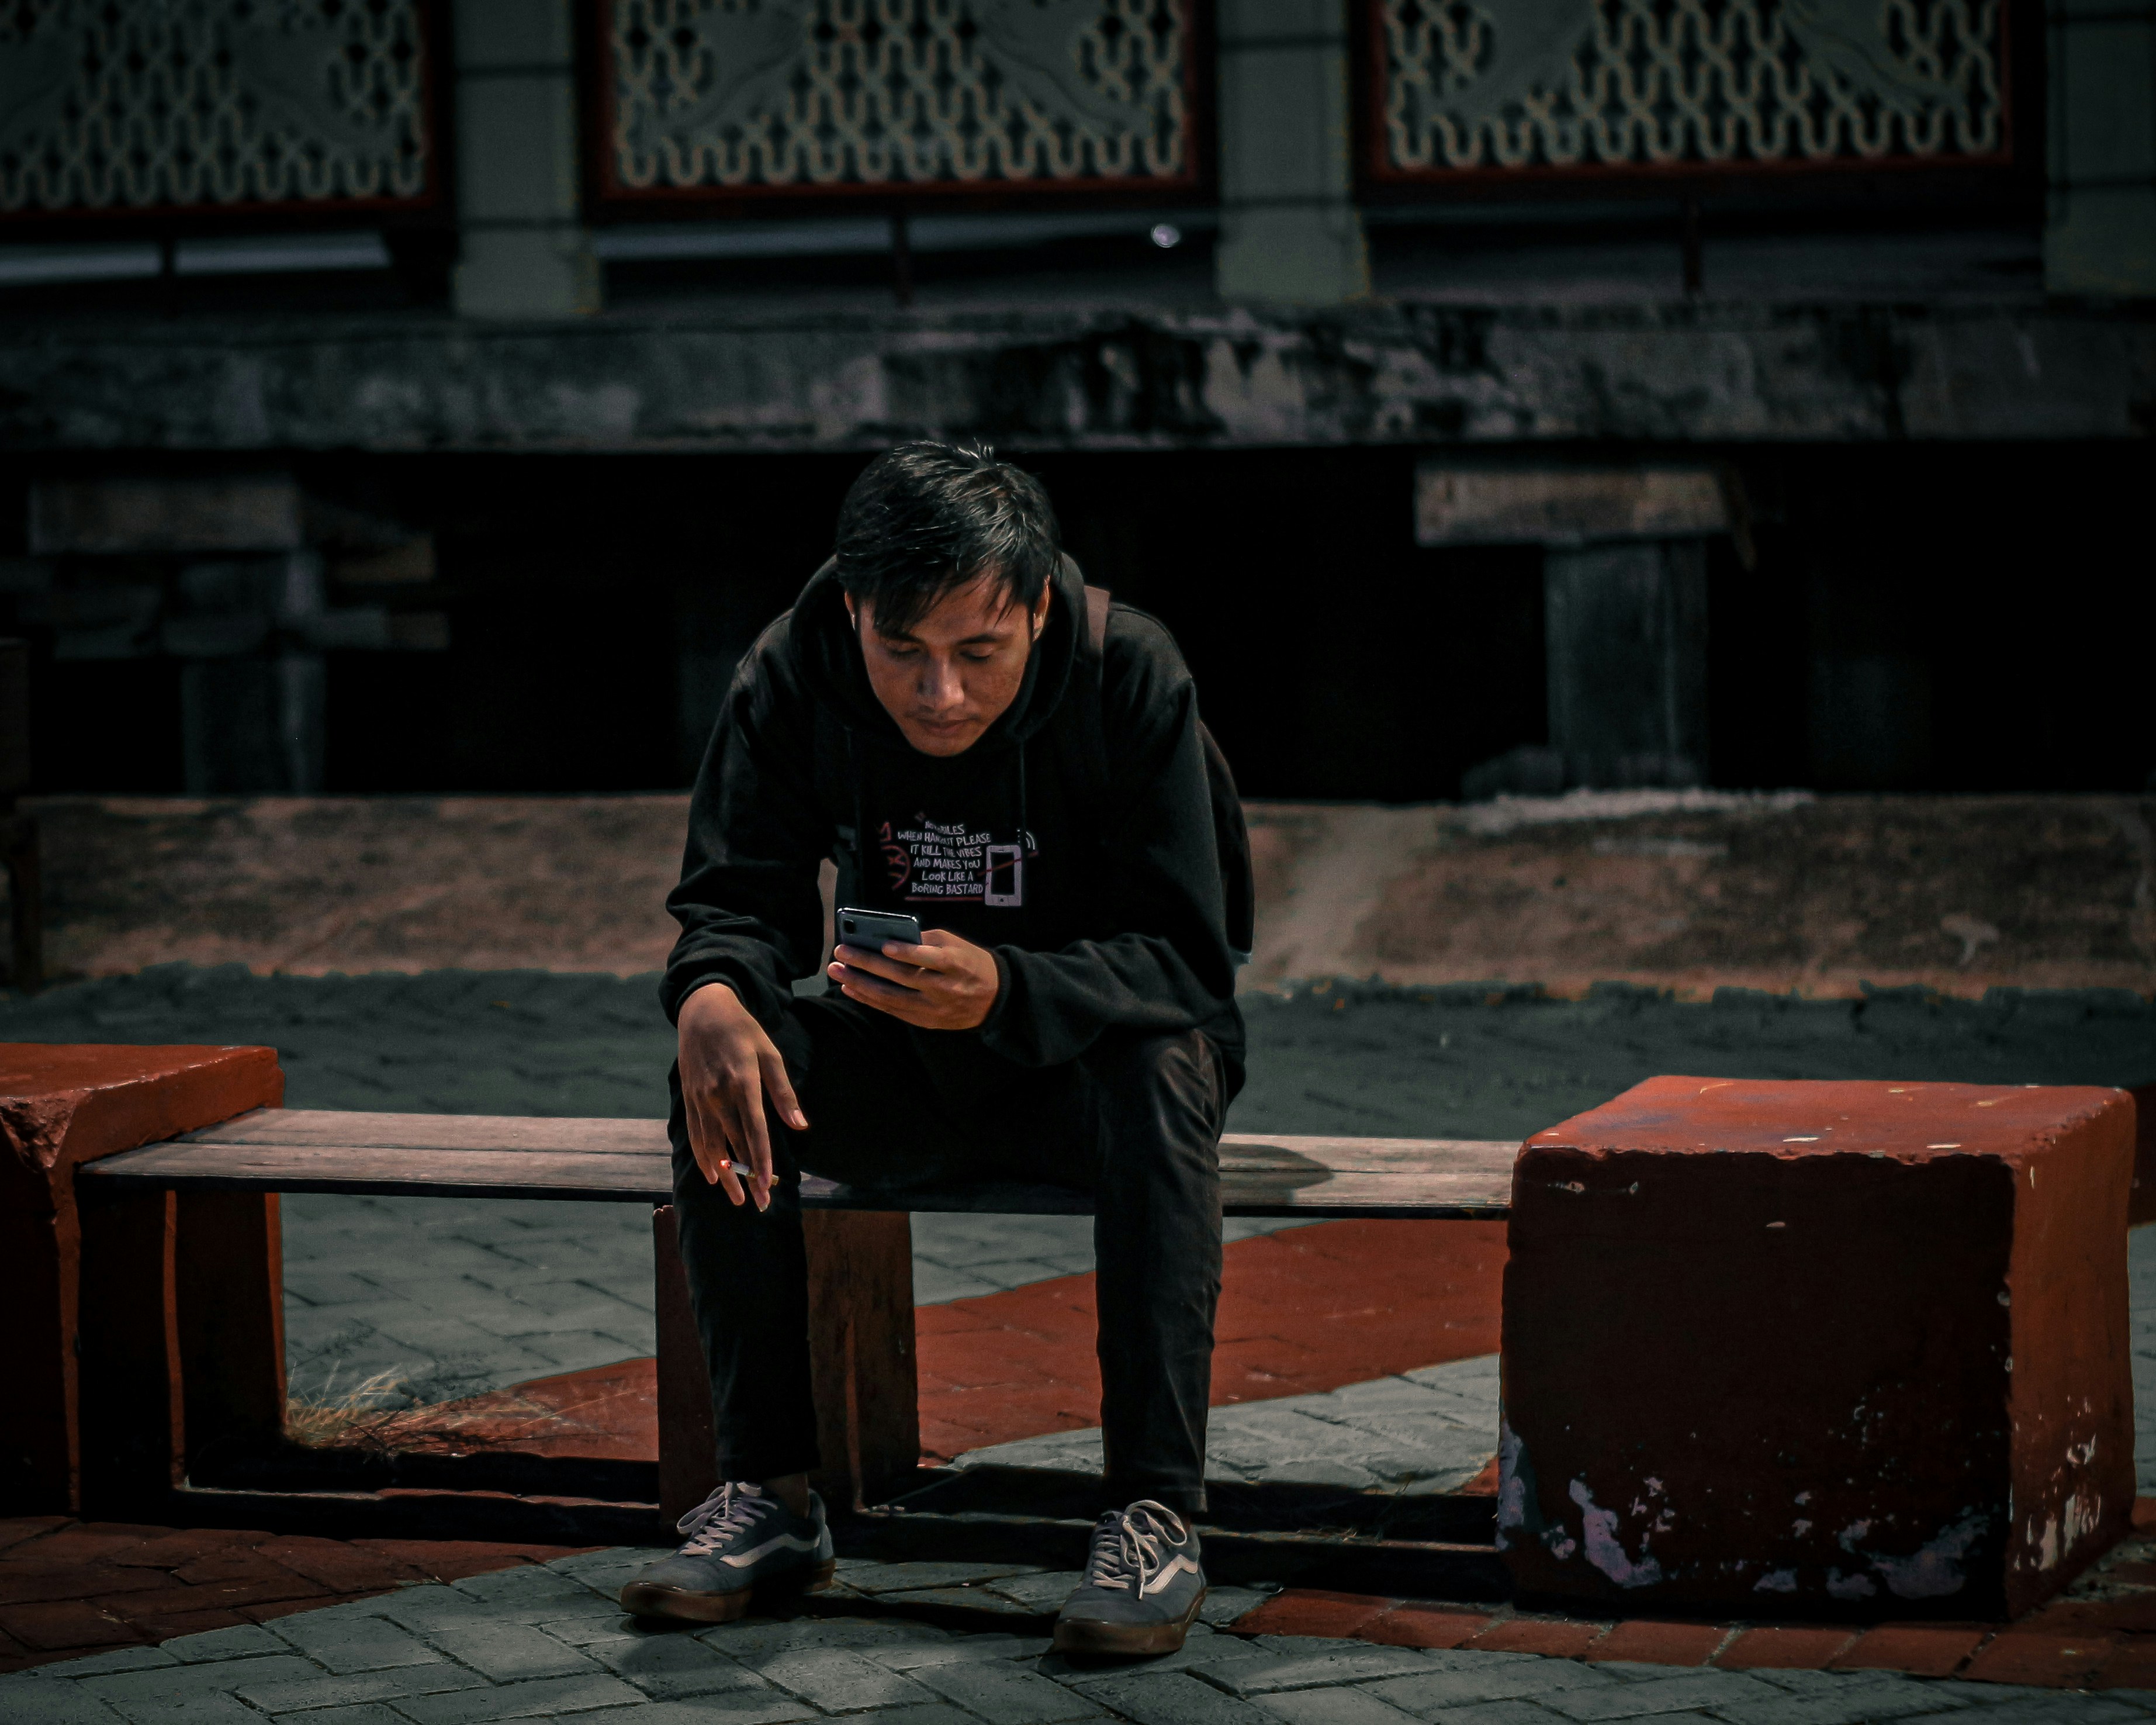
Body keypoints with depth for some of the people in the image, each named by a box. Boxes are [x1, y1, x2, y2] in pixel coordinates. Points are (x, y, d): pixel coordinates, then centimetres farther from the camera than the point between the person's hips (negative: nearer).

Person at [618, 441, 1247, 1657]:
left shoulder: (1131, 680, -23)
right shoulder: (793, 686, -14)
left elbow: (1185, 961, -25)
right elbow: (739, 897, -11)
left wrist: (1003, 990, -45)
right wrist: (714, 998, -38)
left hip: (1088, 1056, -3)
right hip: (909, 1074, 3)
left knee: (1158, 1070, -37)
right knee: (723, 1071, -25)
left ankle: (1158, 1514, -33)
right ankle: (772, 1495, -17)